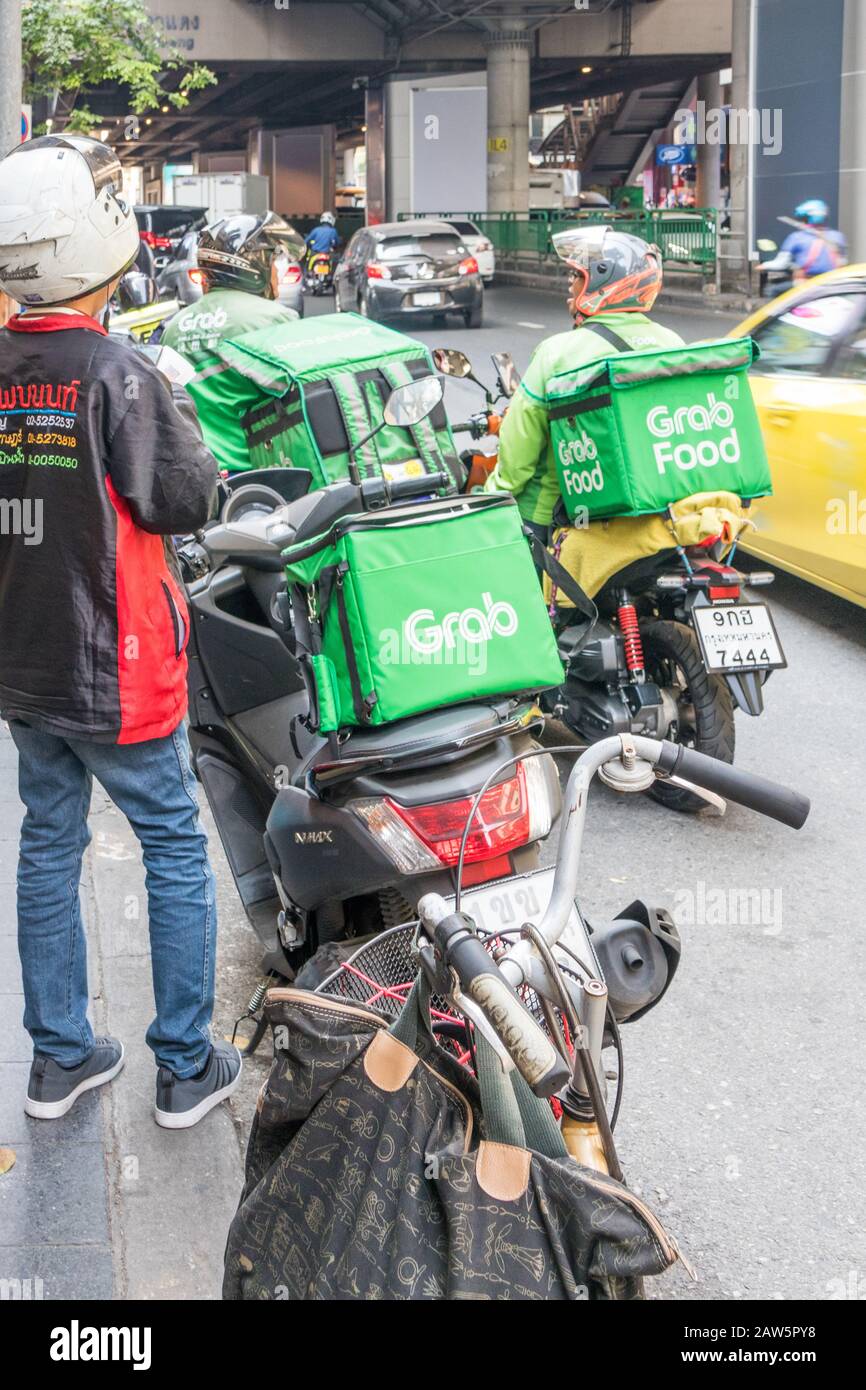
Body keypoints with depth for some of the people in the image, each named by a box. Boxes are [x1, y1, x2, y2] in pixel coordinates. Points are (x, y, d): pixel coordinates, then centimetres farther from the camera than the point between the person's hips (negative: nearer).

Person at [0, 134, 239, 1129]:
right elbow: (186, 499, -15)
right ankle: (186, 1067, 18)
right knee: (175, 851, 9)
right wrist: (172, 418, -1)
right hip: (114, 672, -6)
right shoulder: (116, 373, -20)